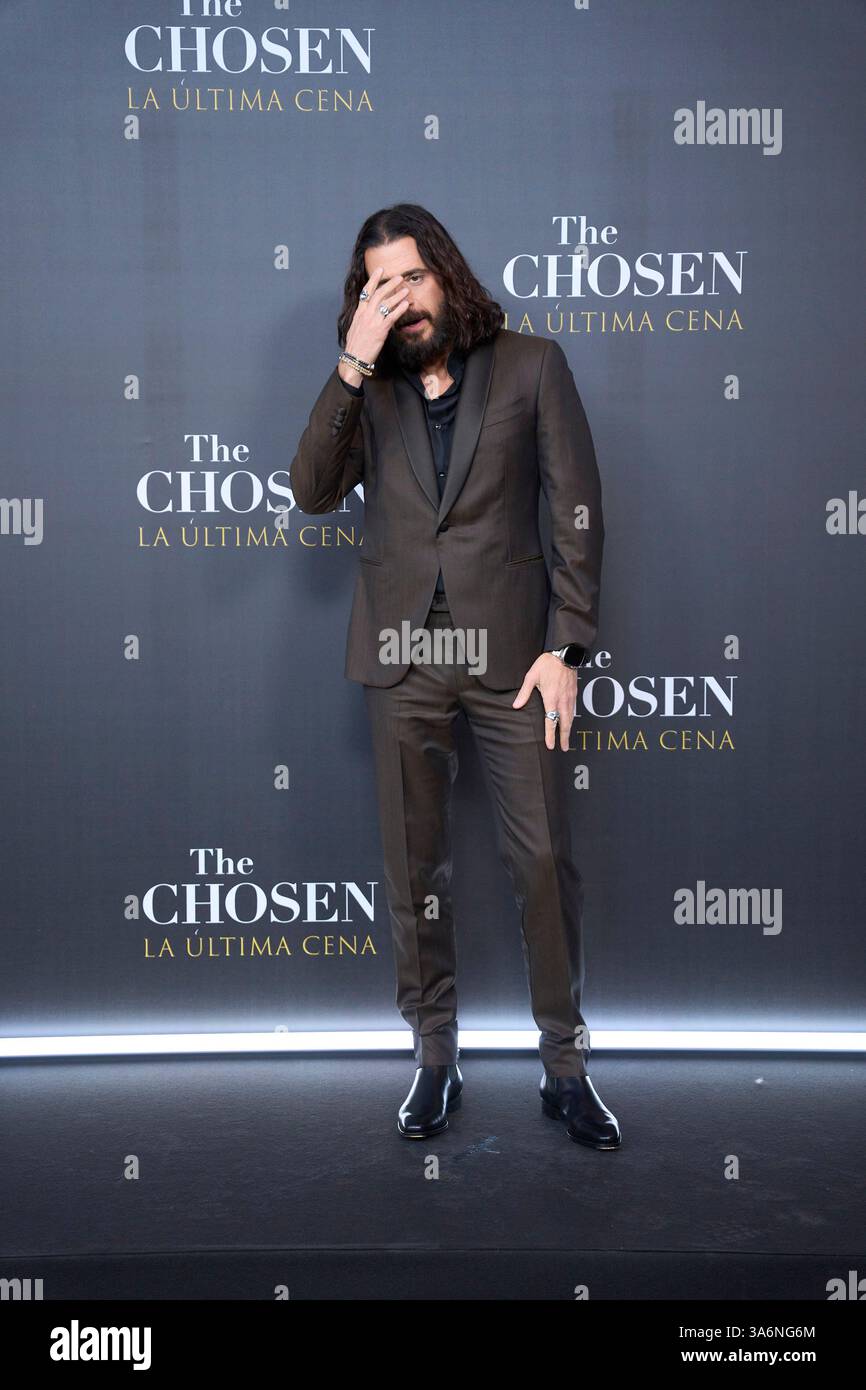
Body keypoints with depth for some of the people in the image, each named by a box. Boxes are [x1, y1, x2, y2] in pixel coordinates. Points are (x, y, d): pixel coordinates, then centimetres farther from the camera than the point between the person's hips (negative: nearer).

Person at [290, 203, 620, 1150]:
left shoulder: (530, 365, 3)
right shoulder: (364, 388, 9)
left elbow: (577, 511, 0)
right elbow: (311, 492, -6)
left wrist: (565, 647, -7)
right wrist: (353, 365, -12)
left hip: (510, 648, -2)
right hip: (401, 655, 2)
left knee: (544, 858, -1)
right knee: (414, 865, 8)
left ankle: (564, 1063, 15)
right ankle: (435, 1055, 23)